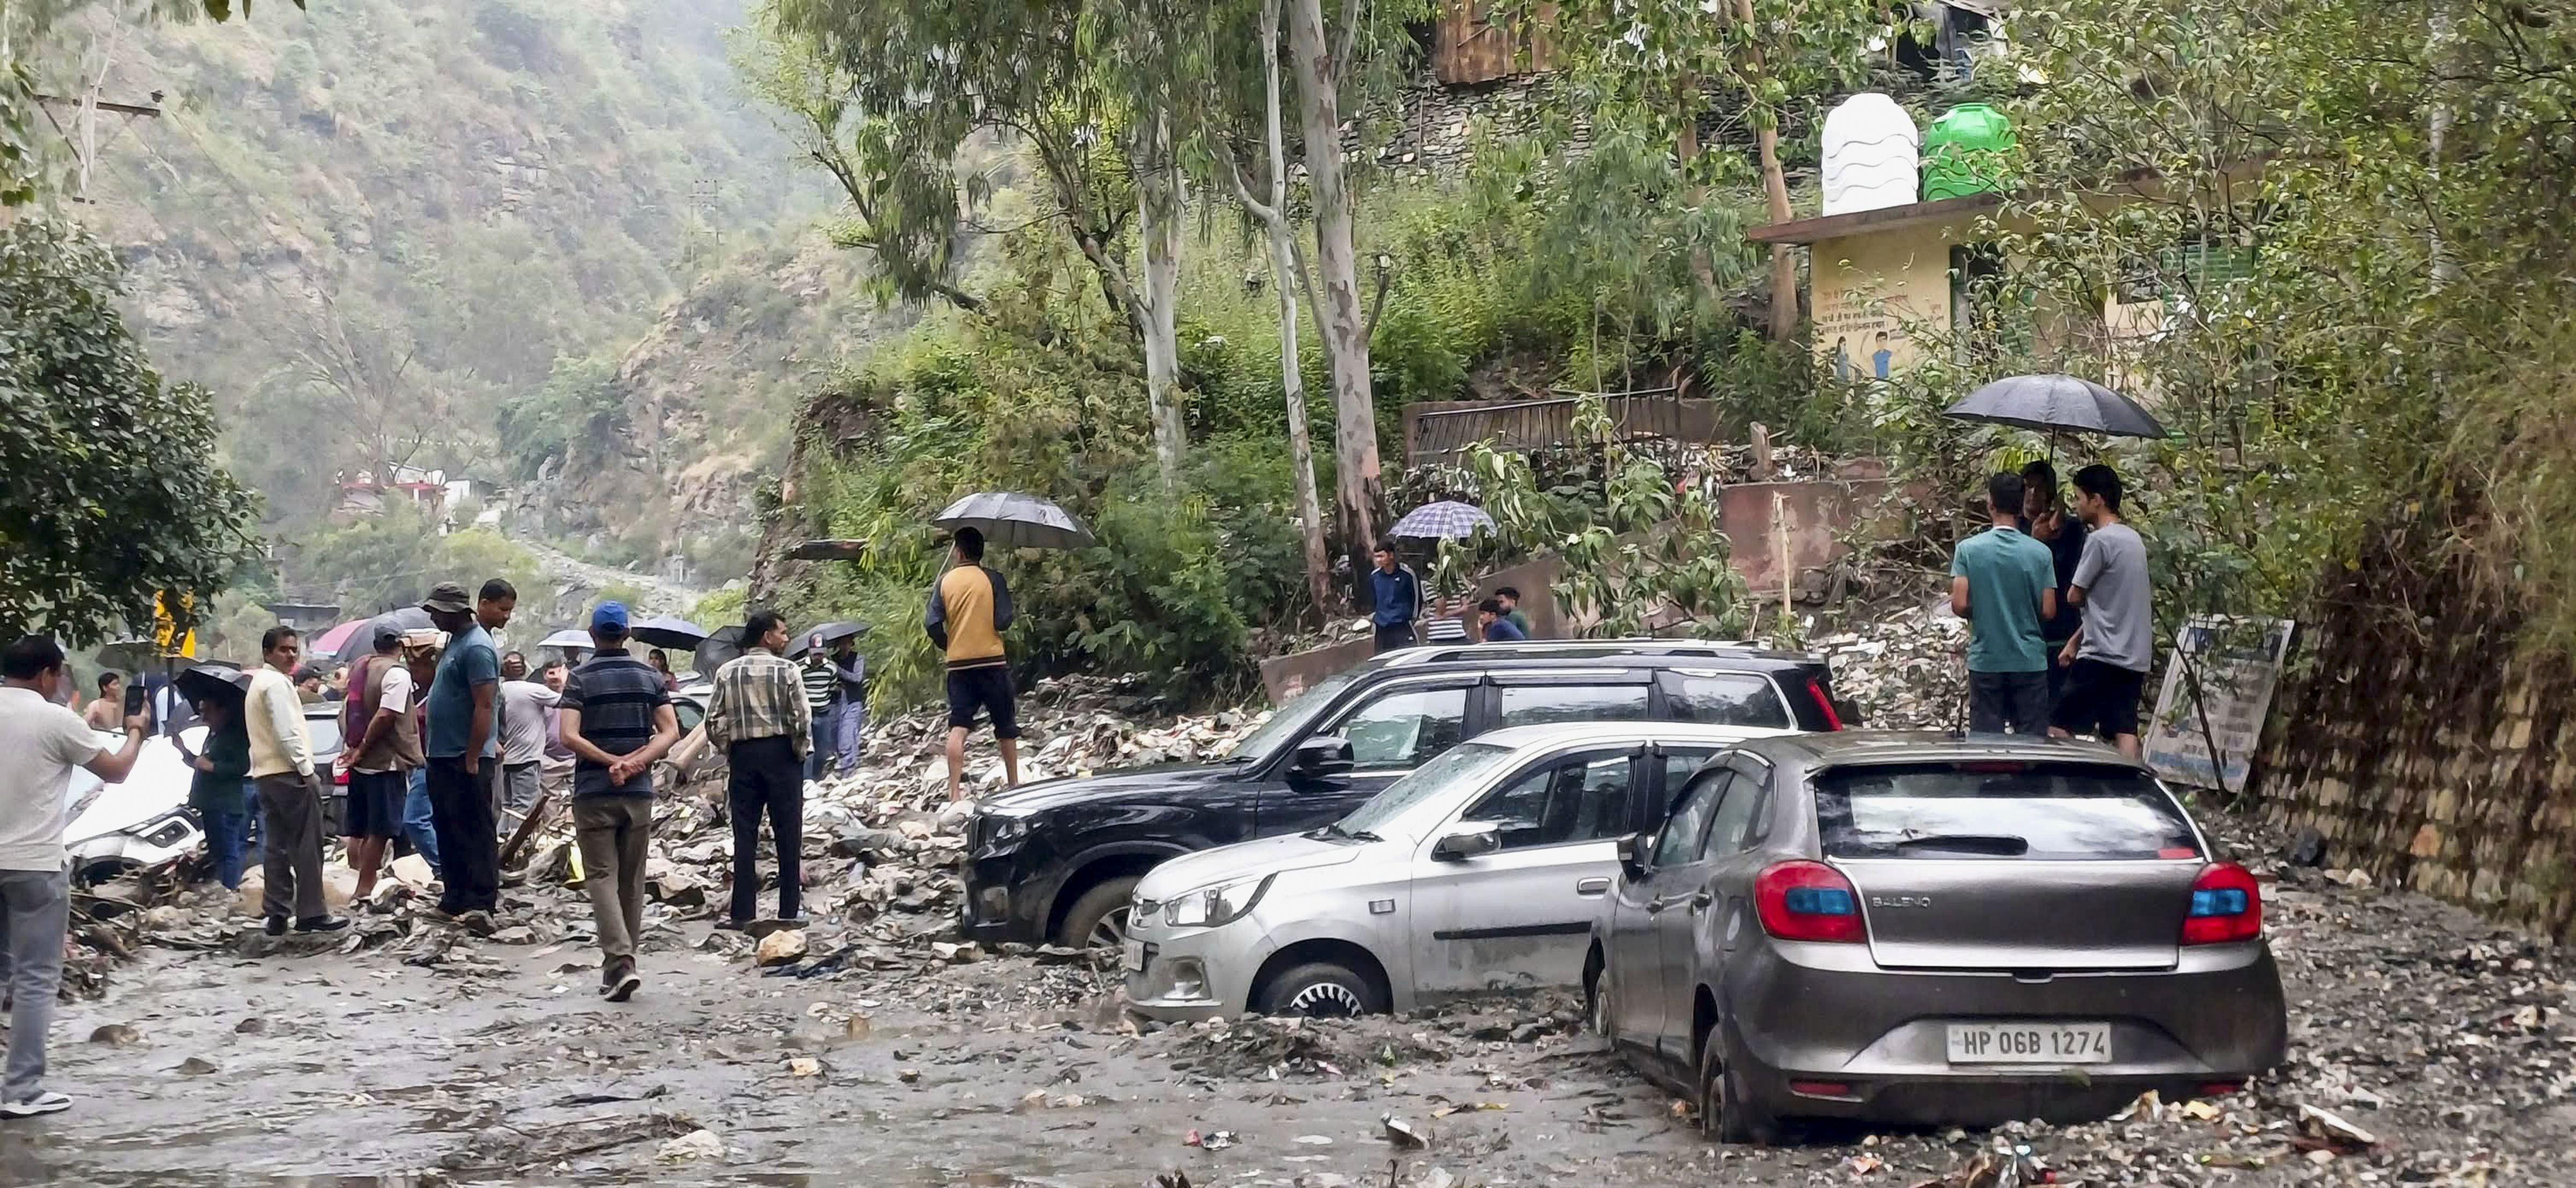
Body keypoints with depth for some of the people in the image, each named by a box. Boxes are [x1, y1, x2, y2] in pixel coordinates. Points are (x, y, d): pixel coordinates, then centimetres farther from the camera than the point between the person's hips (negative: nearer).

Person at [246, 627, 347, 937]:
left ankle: (276, 912, 9)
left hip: (266, 774, 10)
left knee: (277, 845, 9)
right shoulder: (277, 683, -12)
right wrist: (307, 769, -15)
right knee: (308, 845, -6)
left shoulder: (258, 683, 20)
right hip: (289, 773, -10)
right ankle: (312, 912, -6)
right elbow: (287, 733, -19)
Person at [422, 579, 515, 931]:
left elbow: (485, 707, -22)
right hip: (443, 757, 10)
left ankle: (481, 905, -6)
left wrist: (472, 760, -24)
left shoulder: (477, 648, -17)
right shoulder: (457, 640, 14)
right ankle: (455, 901, 23)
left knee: (476, 833, -7)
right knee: (449, 832, 15)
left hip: (466, 760, -10)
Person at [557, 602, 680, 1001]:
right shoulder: (649, 676, 5)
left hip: (594, 790, -3)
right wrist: (635, 763, -9)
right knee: (632, 881, 12)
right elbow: (671, 731, -2)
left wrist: (612, 762, -11)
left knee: (602, 877, -3)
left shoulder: (581, 679, -5)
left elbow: (569, 736, -16)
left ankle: (620, 961, -19)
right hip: (639, 791, 3)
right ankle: (621, 962, 18)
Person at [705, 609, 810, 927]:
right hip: (781, 753, -3)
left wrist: (729, 751, 12)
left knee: (745, 836, 6)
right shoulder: (786, 670, -6)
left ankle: (742, 913, 5)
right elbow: (802, 720, -11)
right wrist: (799, 754, 3)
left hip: (742, 756, 3)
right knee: (788, 835, 4)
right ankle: (789, 910, 5)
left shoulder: (727, 672, 3)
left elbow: (714, 722, -1)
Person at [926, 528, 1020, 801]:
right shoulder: (992, 580, -5)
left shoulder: (945, 581, 1)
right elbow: (1003, 622, -11)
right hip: (992, 660, -2)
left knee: (958, 727, 0)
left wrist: (947, 645, 14)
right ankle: (1014, 784, 21)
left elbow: (932, 624, -4)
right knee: (1006, 727, 13)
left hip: (959, 663, 2)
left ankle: (955, 791, -8)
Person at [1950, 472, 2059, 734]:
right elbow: (2048, 611, -4)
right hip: (2029, 661, 0)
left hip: (1986, 661, 0)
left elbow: (1960, 606, -11)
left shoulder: (1968, 549, -7)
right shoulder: (2040, 553, -5)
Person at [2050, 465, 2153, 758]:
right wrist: (2076, 640, 21)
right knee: (2125, 732, 3)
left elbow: (2076, 596, -8)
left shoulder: (2100, 539, -13)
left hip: (2103, 656, -9)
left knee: (2059, 729, -4)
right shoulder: (2133, 539, 16)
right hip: (2134, 656, 9)